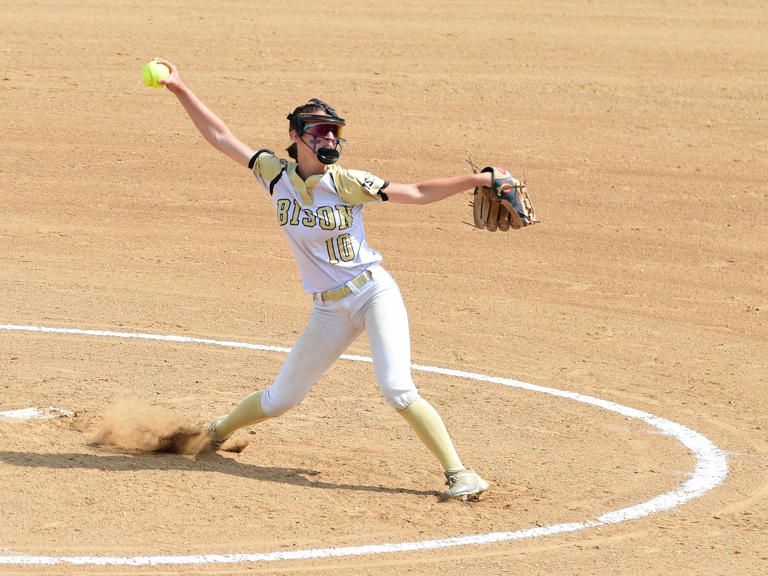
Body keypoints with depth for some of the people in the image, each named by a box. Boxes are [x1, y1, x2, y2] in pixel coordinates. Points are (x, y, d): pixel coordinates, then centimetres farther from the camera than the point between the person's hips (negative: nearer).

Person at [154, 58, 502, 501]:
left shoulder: (346, 183, -10)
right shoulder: (276, 174, -1)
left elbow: (418, 193, -9)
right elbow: (222, 137, 3)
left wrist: (477, 179, -19)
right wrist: (180, 90, -2)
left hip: (375, 293, -3)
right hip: (329, 310, 4)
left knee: (398, 390, -22)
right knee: (281, 399, 15)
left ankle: (459, 472, -16)